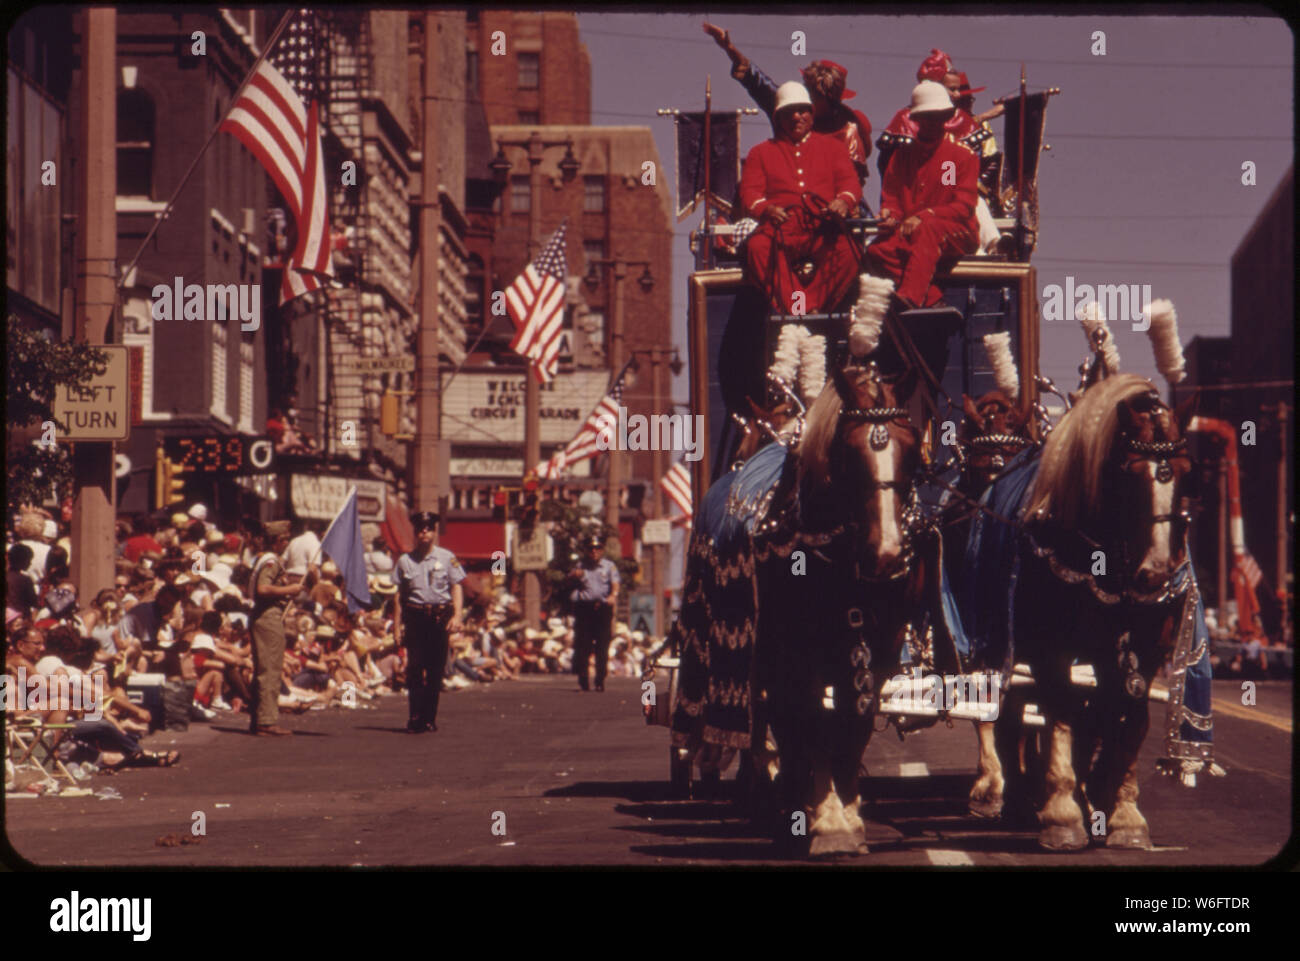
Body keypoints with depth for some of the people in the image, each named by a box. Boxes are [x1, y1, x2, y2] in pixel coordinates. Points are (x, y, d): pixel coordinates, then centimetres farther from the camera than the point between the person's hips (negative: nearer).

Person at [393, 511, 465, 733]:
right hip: (415, 617, 0)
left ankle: (430, 717, 13)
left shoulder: (447, 558, 6)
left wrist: (457, 615, -9)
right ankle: (416, 717, -7)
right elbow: (400, 594, 10)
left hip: (440, 617, 0)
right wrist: (397, 623, 5)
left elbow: (456, 588, 4)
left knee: (436, 669, 4)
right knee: (415, 667, -8)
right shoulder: (405, 561, 8)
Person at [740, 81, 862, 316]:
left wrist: (844, 201, -14)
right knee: (757, 246, -36)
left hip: (823, 227, 0)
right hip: (782, 225, 0)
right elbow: (749, 190, 10)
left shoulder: (832, 147, 25)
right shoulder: (761, 152, 24)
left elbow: (850, 183, 12)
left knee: (846, 250, -35)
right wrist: (766, 208, -15)